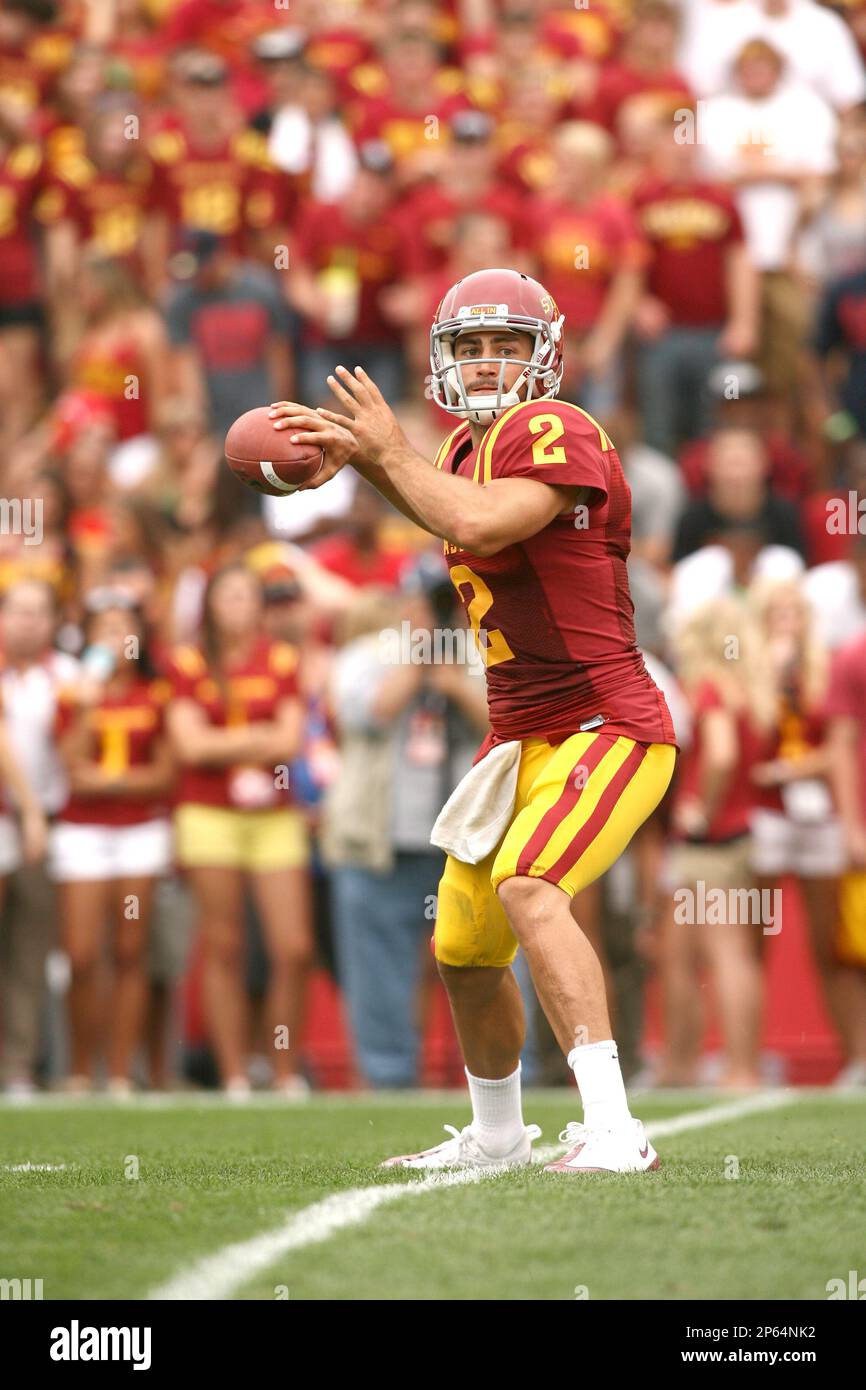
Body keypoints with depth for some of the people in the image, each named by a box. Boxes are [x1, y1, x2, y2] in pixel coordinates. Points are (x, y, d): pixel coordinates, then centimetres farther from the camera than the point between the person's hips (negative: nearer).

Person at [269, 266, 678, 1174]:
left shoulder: (555, 434, -16)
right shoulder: (471, 446, 10)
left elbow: (481, 525, -34)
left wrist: (388, 450, -19)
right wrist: (361, 456, 21)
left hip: (607, 729, -10)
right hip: (522, 737, 10)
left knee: (527, 889, -32)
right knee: (464, 949, 19)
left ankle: (613, 1132, -37)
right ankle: (495, 1136, 43)